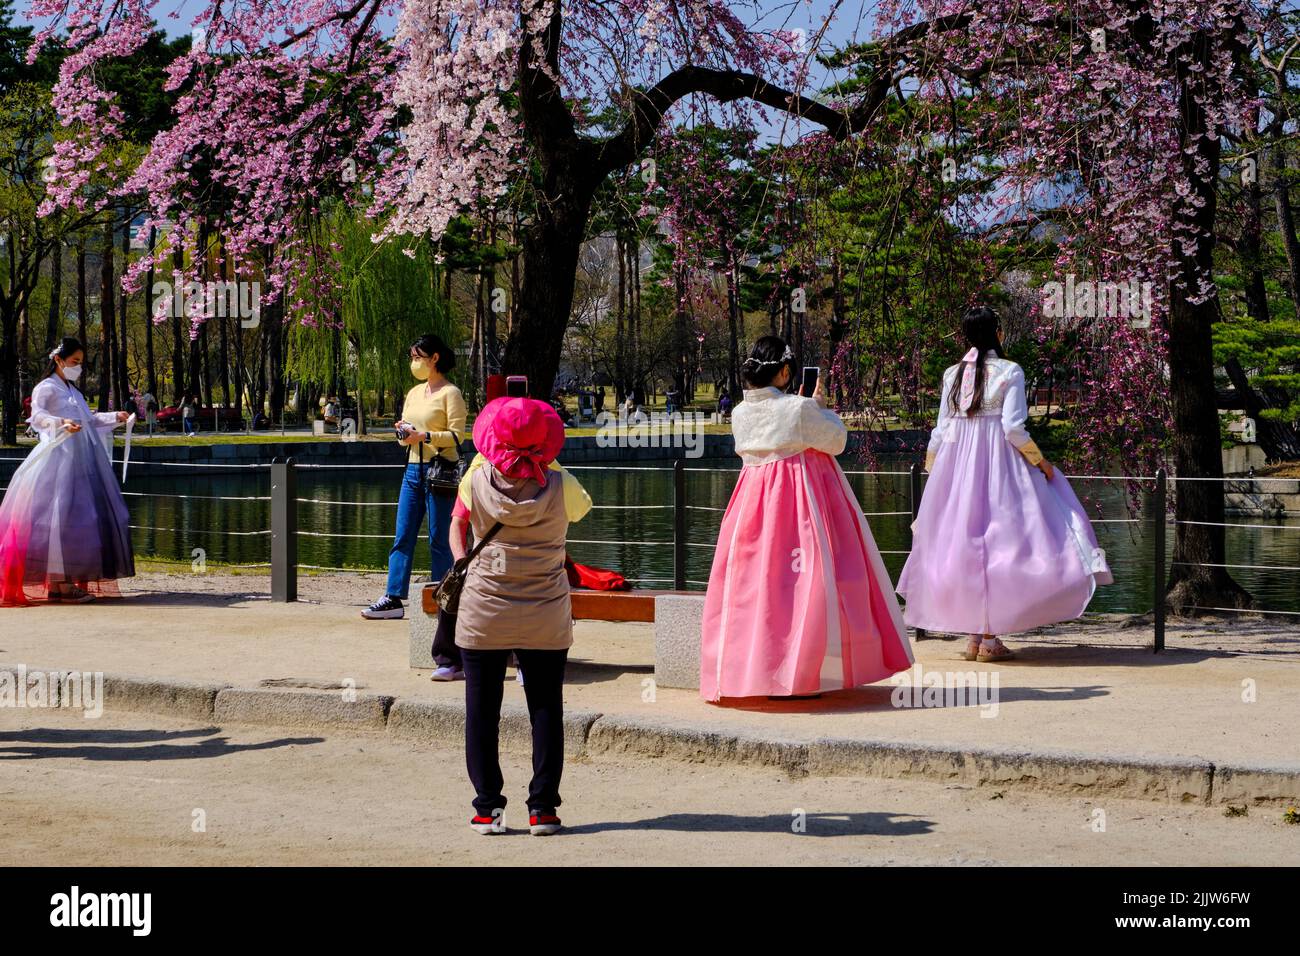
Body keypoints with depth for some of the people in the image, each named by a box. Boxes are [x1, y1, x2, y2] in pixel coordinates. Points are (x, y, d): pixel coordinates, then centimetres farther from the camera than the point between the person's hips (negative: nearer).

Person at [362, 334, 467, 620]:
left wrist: (424, 436, -21)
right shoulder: (414, 394, 18)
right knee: (402, 537, 3)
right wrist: (403, 432, 1)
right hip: (413, 469, 7)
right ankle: (393, 599, 3)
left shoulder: (450, 393, -5)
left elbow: (457, 435, -12)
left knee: (439, 540, -2)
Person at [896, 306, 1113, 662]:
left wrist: (932, 470, 18)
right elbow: (1013, 429, -13)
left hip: (956, 464, 5)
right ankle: (989, 638, -5)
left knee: (964, 542, 10)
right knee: (998, 540, -1)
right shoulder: (1009, 371, -6)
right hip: (997, 461, -5)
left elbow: (942, 429, 8)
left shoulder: (952, 374, 7)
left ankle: (973, 636, 12)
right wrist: (1041, 462, -2)